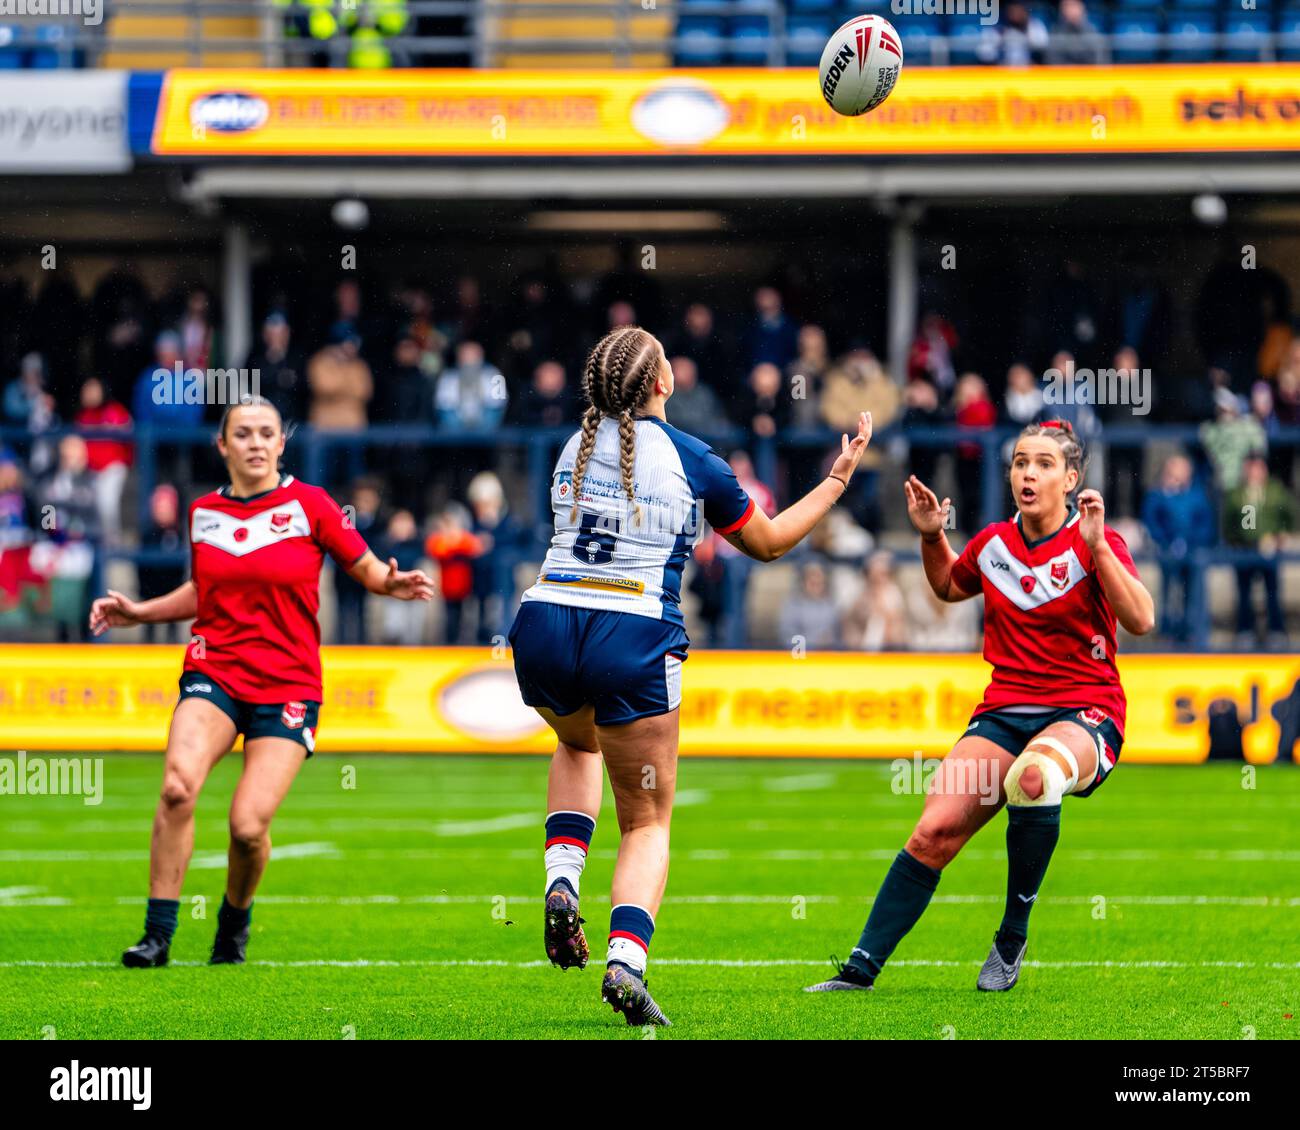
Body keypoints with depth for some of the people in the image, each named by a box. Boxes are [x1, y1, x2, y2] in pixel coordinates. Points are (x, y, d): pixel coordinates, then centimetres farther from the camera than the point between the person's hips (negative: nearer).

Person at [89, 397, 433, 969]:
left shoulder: (309, 505, -1)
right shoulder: (203, 512, 10)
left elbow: (366, 568, 7)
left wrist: (393, 584, -15)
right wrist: (136, 612, 15)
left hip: (288, 685, -2)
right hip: (214, 672, 2)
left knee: (249, 826, -14)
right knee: (177, 786, -26)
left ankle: (234, 921, 19)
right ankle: (158, 933, -17)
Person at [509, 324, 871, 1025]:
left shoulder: (574, 449, 10)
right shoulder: (693, 462, -2)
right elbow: (768, 542, 13)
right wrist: (840, 476, 22)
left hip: (544, 626, 4)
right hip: (634, 644, -4)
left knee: (578, 743, 37)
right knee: (648, 824, 10)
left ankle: (562, 879, 12)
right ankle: (625, 963, -14)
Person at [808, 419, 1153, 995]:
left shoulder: (1095, 545, -5)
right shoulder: (992, 544, 8)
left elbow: (1141, 620, -19)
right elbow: (948, 587, 31)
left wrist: (1096, 546, -26)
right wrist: (931, 537, 12)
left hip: (1085, 715, -4)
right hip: (1004, 712, 4)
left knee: (1033, 777, -39)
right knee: (934, 830, -17)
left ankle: (1012, 939, -20)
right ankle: (861, 967, -11)